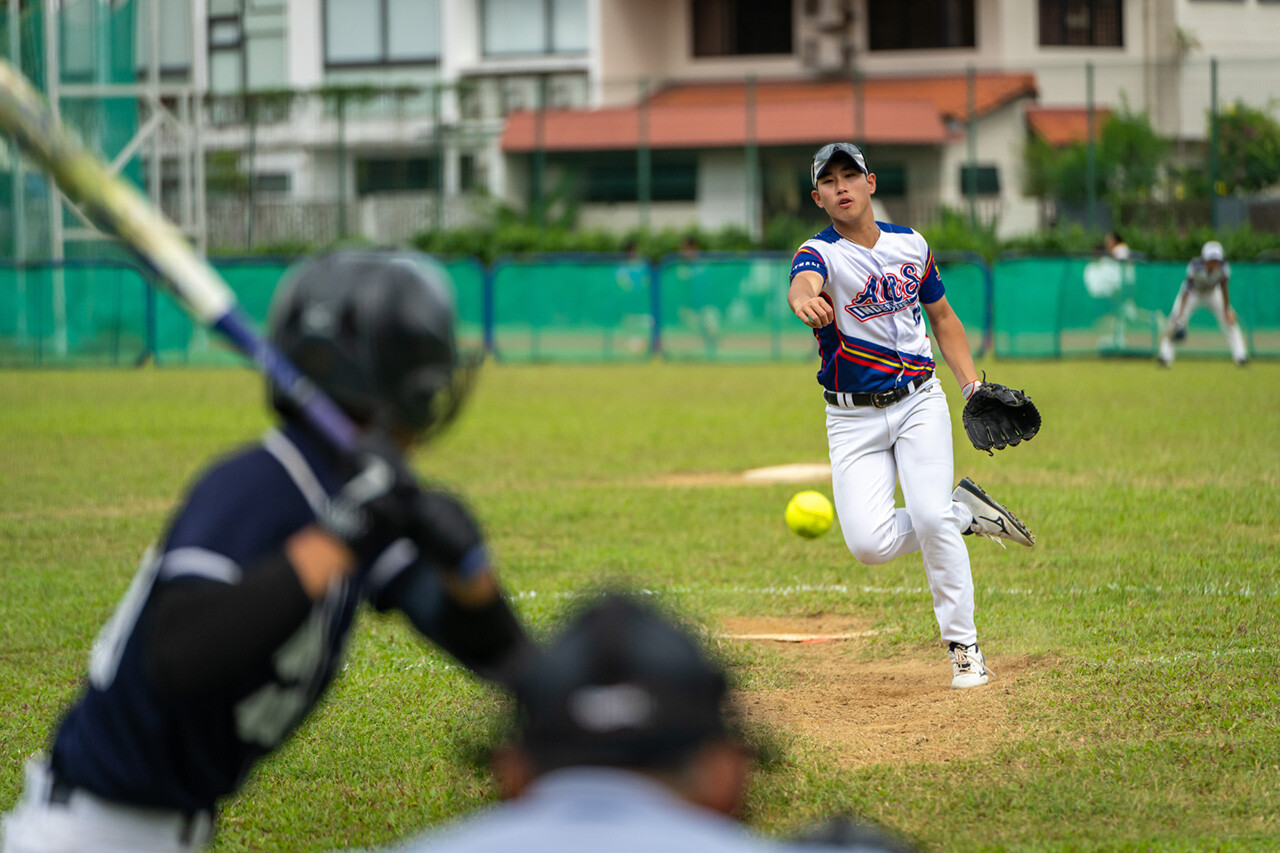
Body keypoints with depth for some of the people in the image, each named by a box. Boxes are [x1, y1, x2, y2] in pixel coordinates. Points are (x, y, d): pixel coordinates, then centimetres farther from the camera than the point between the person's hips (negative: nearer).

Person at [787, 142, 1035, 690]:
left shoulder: (910, 245, 4)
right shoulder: (821, 253, -9)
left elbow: (942, 317, 17)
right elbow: (803, 283, -35)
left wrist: (972, 385, 4)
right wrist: (805, 299, -61)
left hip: (919, 403, 1)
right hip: (853, 419, -1)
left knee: (930, 518, -20)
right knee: (870, 543, -16)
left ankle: (963, 646, -5)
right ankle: (963, 512, 12)